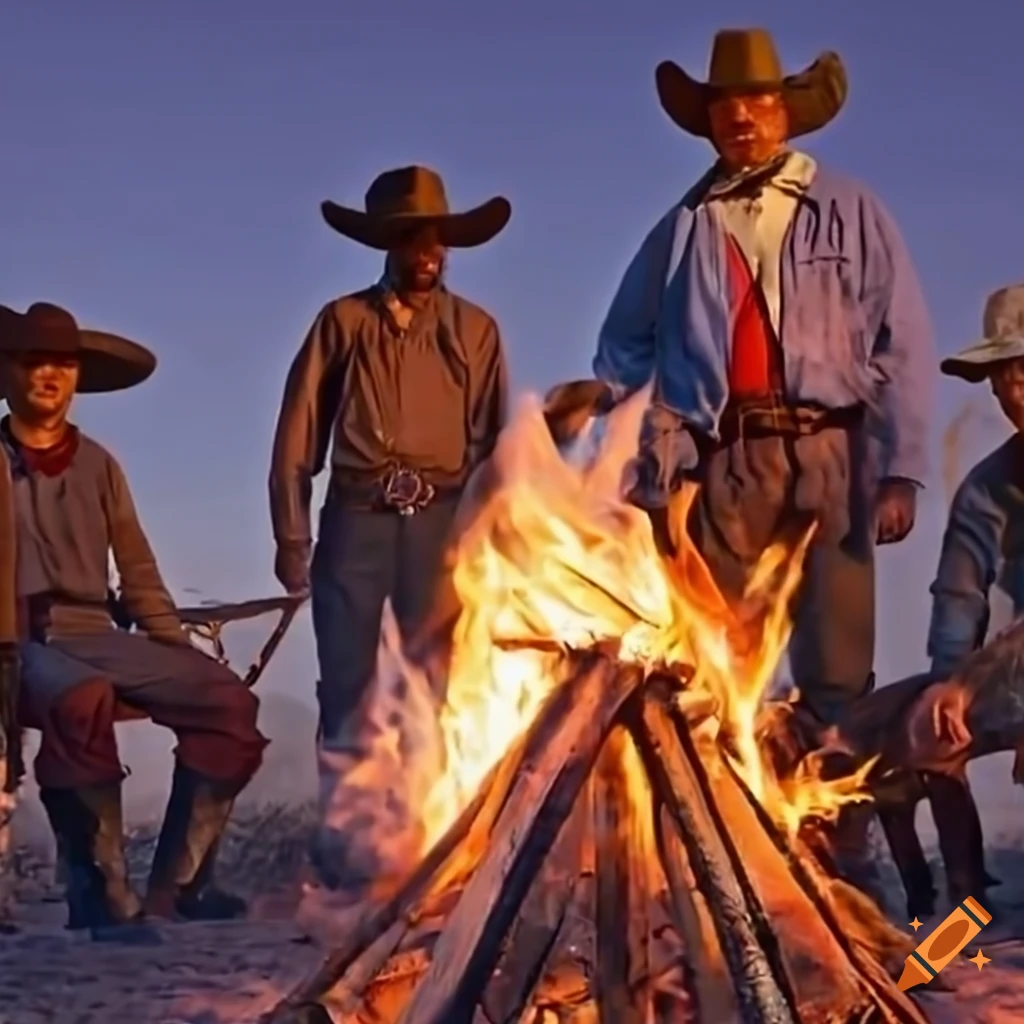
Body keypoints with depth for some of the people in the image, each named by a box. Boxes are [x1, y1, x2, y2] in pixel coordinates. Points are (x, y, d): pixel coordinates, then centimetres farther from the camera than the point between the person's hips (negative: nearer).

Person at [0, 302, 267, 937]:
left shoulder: (98, 465, 19)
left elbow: (141, 579, 18)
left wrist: (183, 660, 5)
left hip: (96, 635, 4)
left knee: (228, 701, -20)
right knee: (83, 701, -40)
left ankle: (175, 883, -14)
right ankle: (103, 894, -28)